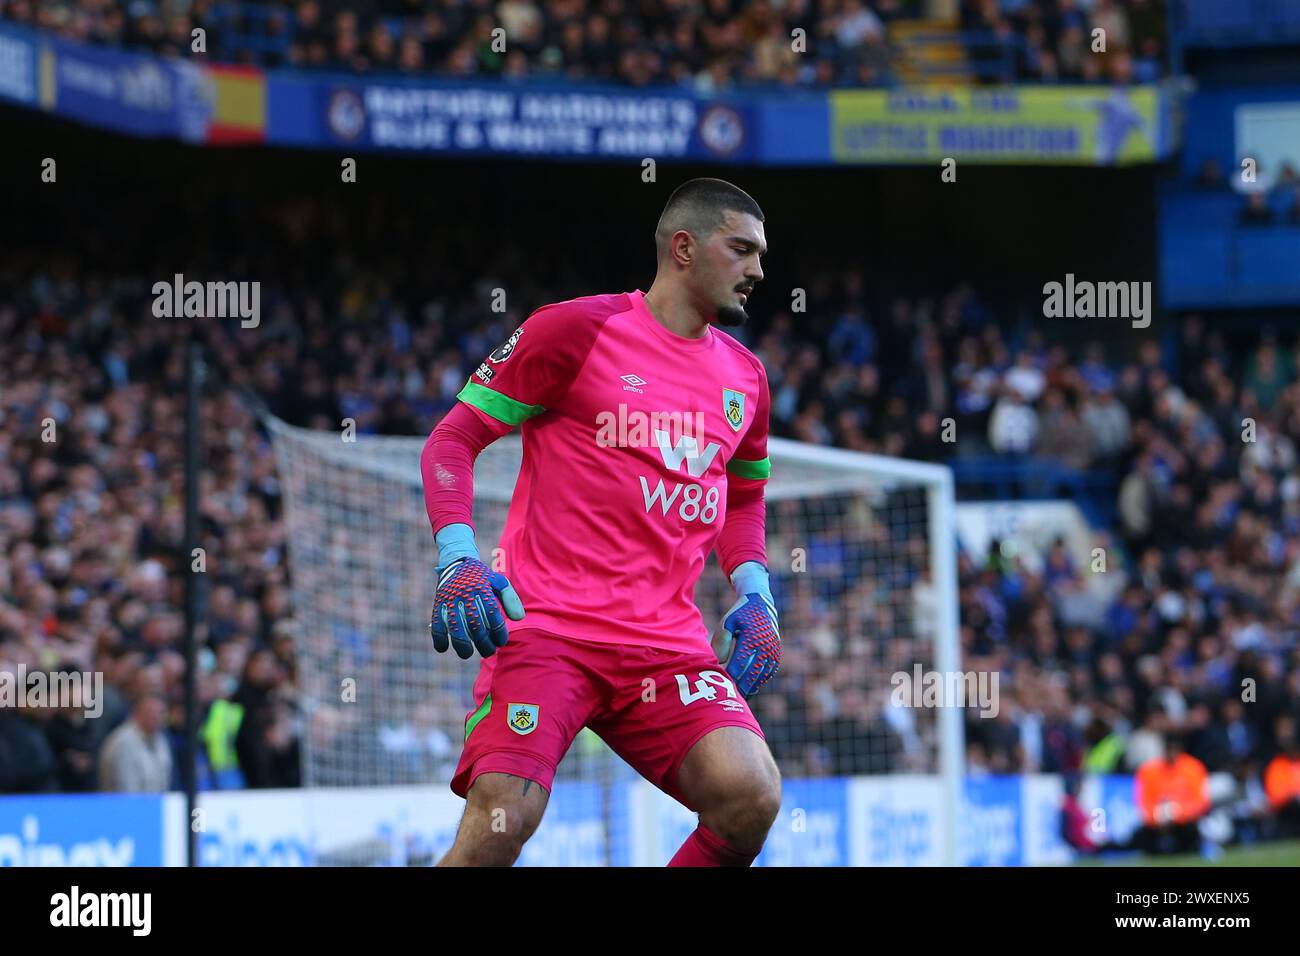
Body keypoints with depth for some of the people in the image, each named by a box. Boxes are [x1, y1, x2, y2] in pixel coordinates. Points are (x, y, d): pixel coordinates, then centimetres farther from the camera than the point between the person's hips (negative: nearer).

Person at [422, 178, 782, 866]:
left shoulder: (745, 377, 16)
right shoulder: (575, 329, -2)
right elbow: (452, 439, 1)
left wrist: (754, 596, 14)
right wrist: (456, 558, -13)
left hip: (669, 641, 5)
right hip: (544, 623, -5)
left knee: (752, 799, -18)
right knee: (500, 823, -22)